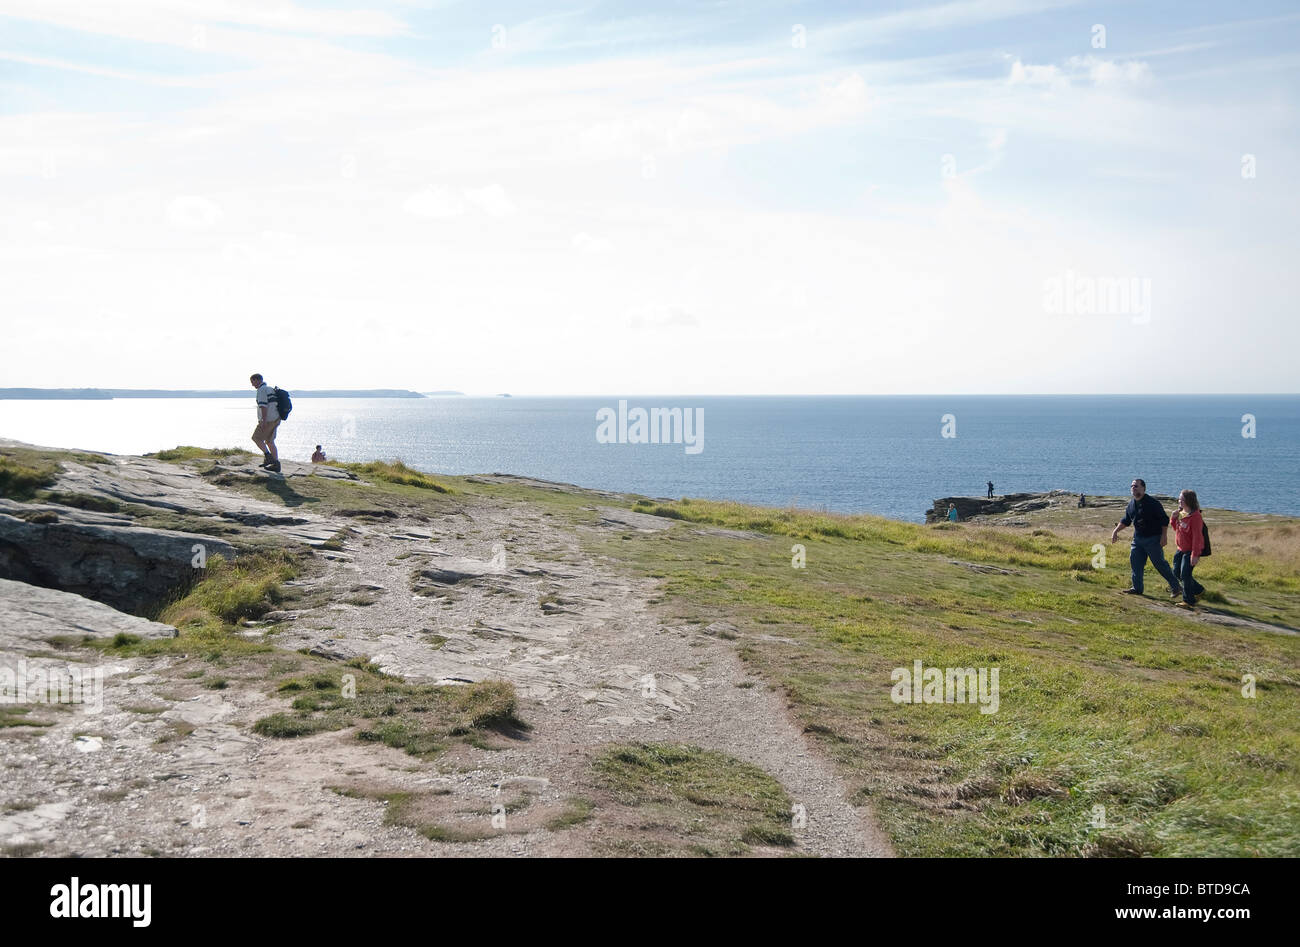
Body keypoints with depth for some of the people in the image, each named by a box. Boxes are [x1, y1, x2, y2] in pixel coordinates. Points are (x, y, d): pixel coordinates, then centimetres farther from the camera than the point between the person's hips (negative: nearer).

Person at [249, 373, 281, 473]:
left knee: (256, 438, 3)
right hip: (275, 419, 9)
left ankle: (268, 457, -3)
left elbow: (263, 405, -21)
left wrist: (264, 421, -25)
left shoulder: (262, 390, -12)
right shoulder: (270, 389, 19)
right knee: (269, 441, 13)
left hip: (268, 420, -9)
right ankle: (276, 464, 8)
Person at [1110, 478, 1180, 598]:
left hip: (1153, 539, -7)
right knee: (1135, 562, 6)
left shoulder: (1152, 503, -13)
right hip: (1138, 538, 7)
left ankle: (1175, 587, 3)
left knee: (1159, 563, -7)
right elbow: (1126, 520, 21)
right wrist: (1116, 530, 13)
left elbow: (1164, 520, -12)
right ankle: (1137, 588, 16)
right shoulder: (1131, 504, 9)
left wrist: (1164, 536, -17)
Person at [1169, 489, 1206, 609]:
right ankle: (1199, 590, 31)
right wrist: (1173, 518, -2)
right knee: (1177, 572, 14)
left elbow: (1197, 536, -22)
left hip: (1190, 550, -9)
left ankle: (1188, 600, 4)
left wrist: (1195, 555, -24)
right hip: (1181, 549, 9)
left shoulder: (1195, 516, -21)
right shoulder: (1181, 513, 5)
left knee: (1185, 574, -9)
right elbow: (1176, 528, 19)